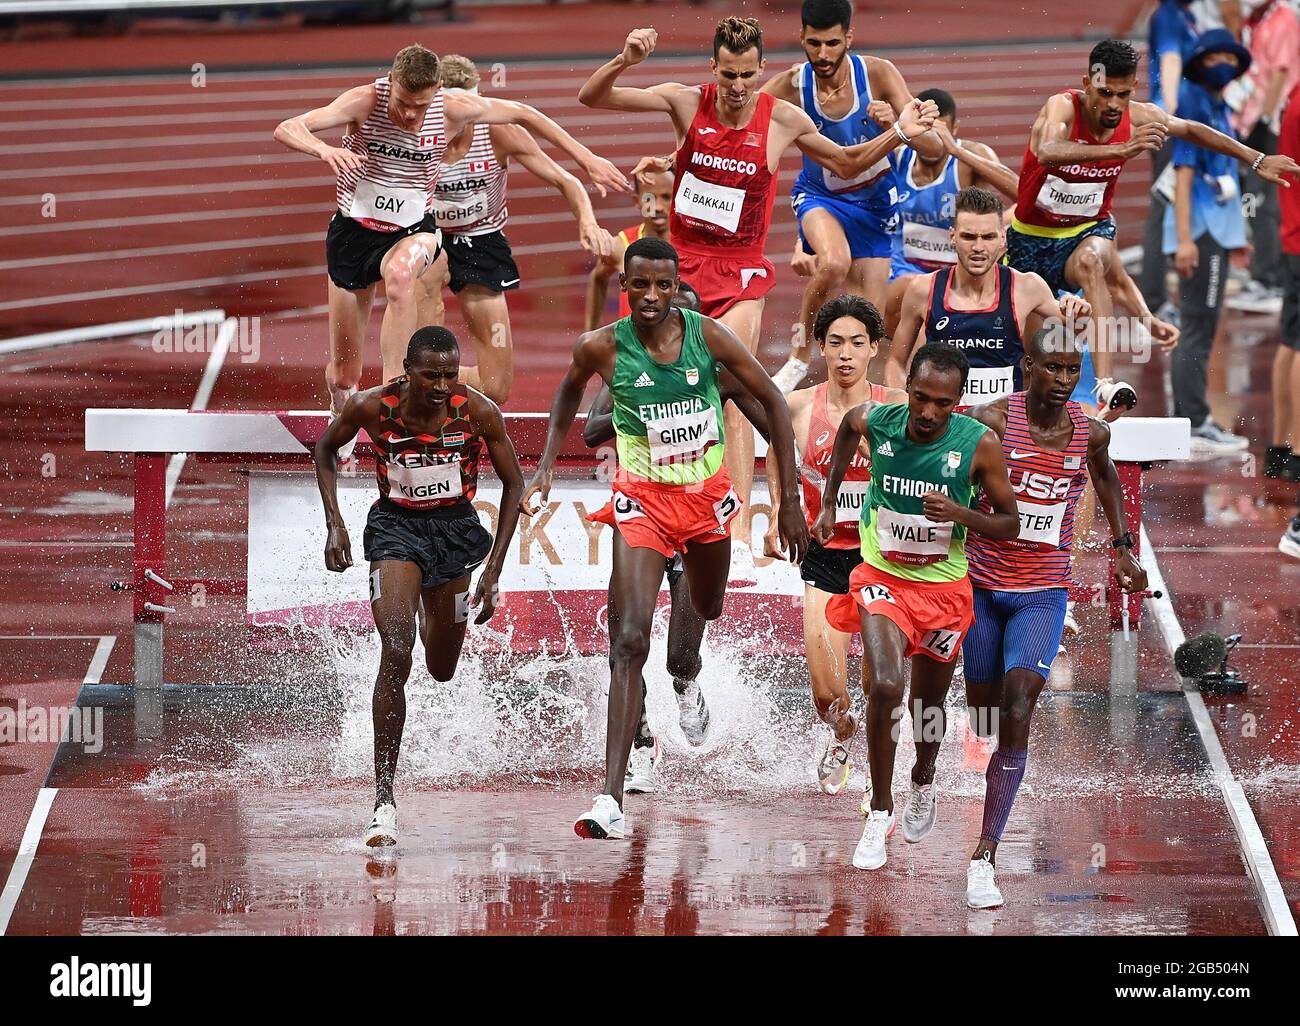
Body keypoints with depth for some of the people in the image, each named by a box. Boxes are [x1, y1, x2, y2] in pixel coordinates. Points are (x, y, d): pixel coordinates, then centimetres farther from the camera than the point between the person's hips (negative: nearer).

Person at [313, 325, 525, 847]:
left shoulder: (479, 412, -19)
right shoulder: (373, 407, -19)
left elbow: (513, 484, -4)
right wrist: (334, 523, -6)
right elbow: (326, 450, 3)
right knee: (396, 655, -22)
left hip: (455, 528, 2)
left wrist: (494, 569, -8)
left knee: (442, 670, 16)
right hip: (396, 525, -2)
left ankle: (433, 613, 57)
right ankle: (384, 798, -21)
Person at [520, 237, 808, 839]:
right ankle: (611, 800, -26)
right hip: (642, 500, -3)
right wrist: (545, 469, 4)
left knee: (708, 613, 24)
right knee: (629, 641, -18)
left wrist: (790, 499, -3)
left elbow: (772, 402, -2)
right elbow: (569, 391, 11)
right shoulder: (602, 347, -14)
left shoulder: (708, 336, -13)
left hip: (707, 495, 3)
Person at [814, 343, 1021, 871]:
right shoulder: (873, 422, -16)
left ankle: (922, 784, 49)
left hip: (944, 588, 1)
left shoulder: (979, 444, -19)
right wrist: (828, 504, 12)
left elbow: (1009, 524, -9)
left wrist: (961, 514, -28)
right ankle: (879, 811, -6)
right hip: (882, 577, -1)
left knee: (930, 699, 16)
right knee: (884, 687, -22)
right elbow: (845, 430, 12)